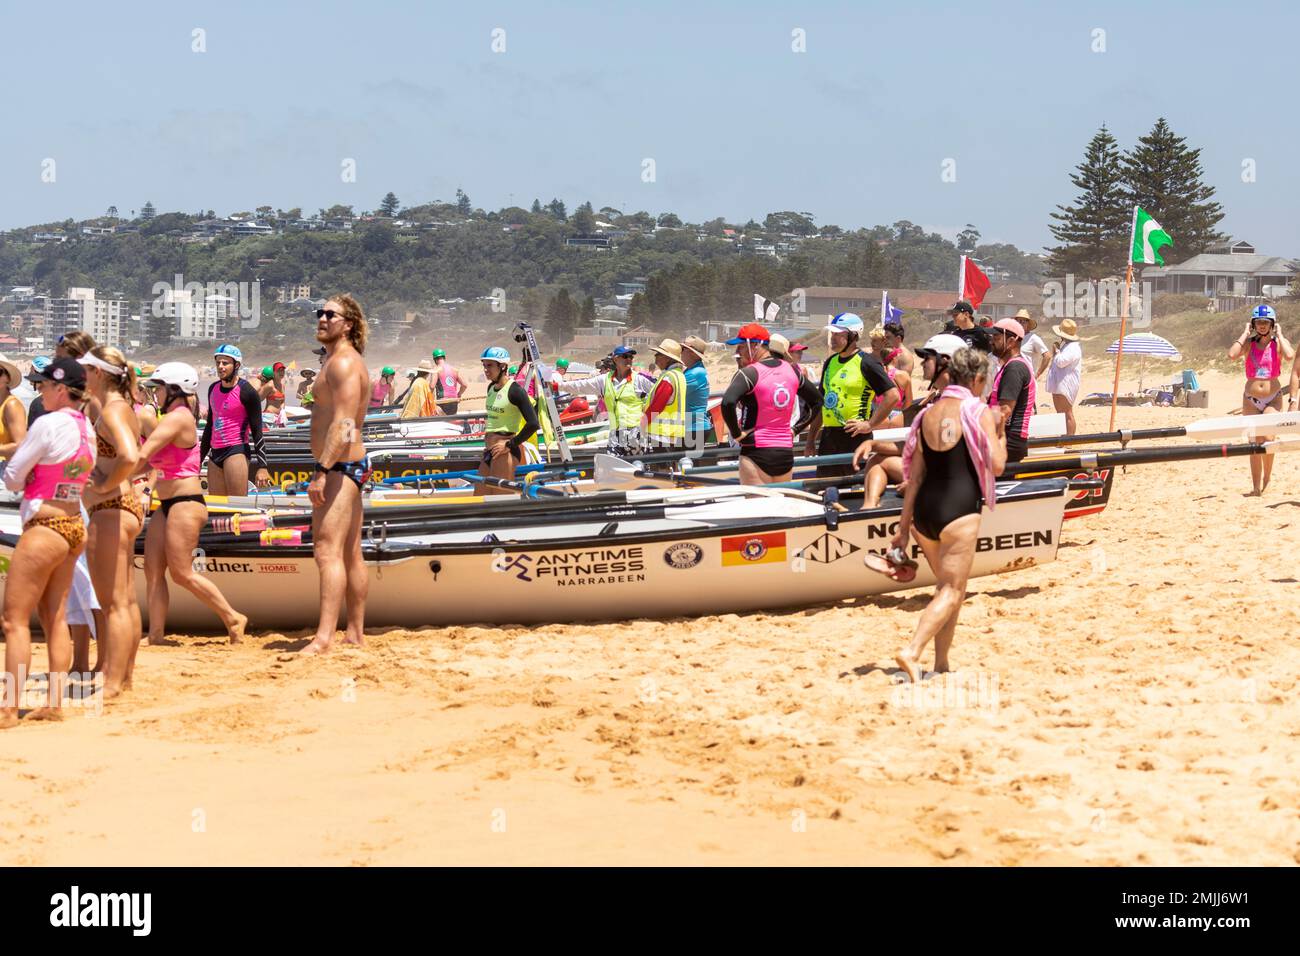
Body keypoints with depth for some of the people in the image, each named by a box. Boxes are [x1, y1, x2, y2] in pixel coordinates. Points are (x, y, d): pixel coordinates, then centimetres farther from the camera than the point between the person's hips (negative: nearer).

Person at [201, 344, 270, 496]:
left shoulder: (246, 391, -6)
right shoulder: (213, 388, 14)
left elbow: (257, 431, -7)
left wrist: (262, 466, -13)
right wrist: (199, 459, 23)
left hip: (236, 450, -7)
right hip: (215, 453, 7)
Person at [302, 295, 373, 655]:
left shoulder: (343, 362, -13)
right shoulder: (340, 361, 20)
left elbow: (343, 424, -23)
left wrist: (322, 471, -28)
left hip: (340, 466, -11)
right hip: (348, 467, 11)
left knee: (328, 551, -17)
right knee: (351, 555, 13)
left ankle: (323, 638, -23)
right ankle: (355, 634, 19)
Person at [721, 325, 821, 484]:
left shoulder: (749, 373, -11)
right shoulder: (791, 370, 9)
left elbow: (728, 403, -27)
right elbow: (817, 401, 20)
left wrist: (736, 433, -13)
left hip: (756, 451, -6)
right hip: (786, 453, 6)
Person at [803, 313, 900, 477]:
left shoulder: (866, 362, -7)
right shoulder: (830, 362, 15)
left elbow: (893, 395, -13)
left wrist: (870, 425, -13)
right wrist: (811, 440, 16)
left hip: (855, 435, -7)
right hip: (829, 436, 7)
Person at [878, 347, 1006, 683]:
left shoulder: (927, 414, 12)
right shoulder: (979, 412, -4)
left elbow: (915, 476, 12)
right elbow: (997, 466, -8)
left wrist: (904, 525, 14)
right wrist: (1000, 431, 10)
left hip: (924, 509, 6)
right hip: (959, 510, -6)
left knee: (947, 585, 20)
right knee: (952, 590, -2)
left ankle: (941, 664, 20)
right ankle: (912, 652, -19)